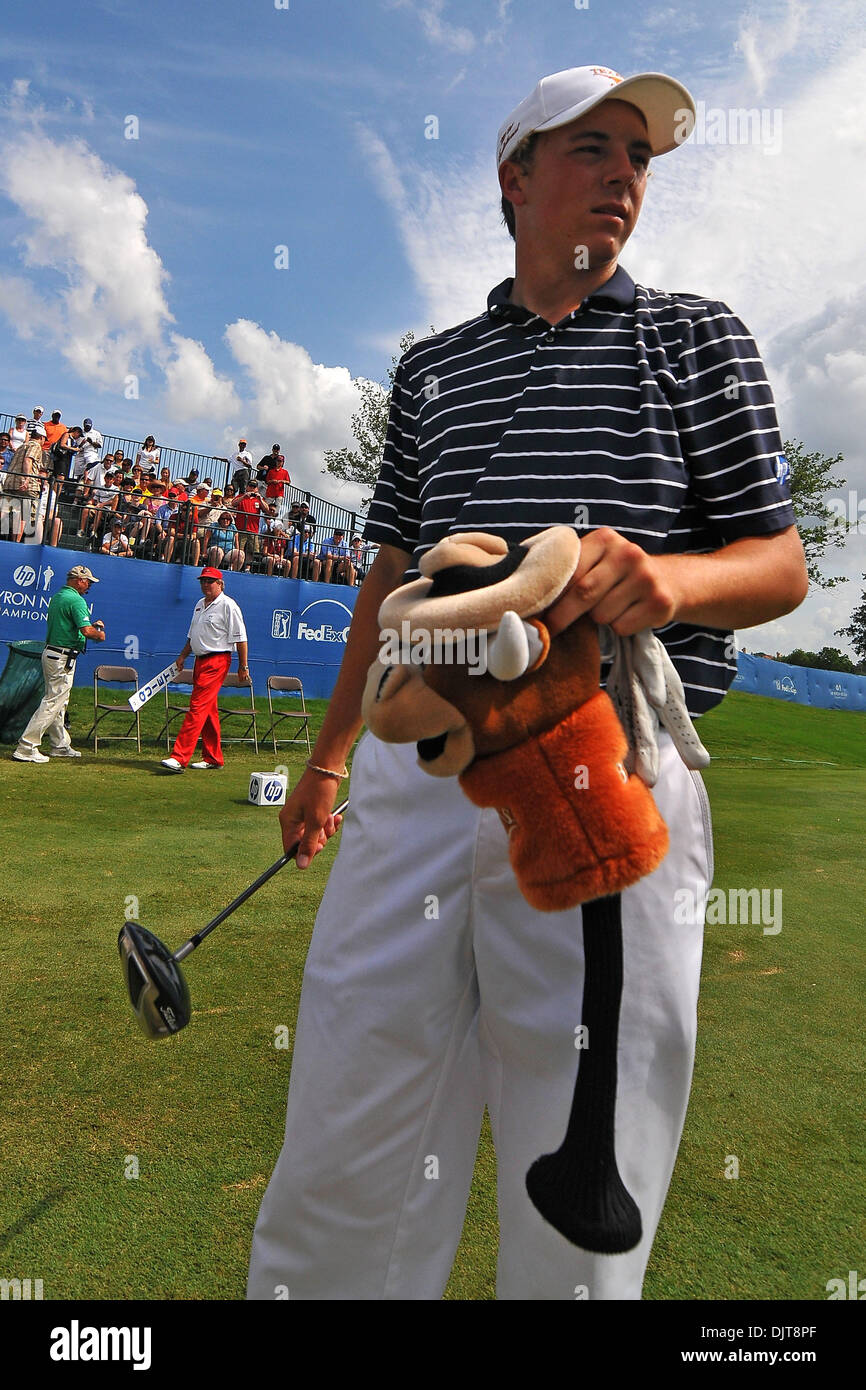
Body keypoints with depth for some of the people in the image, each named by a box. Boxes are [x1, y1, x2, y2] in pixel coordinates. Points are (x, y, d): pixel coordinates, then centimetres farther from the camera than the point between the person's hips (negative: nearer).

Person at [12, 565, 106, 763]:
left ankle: (60, 745, 26)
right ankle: (26, 748, -7)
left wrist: (92, 624, 17)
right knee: (53, 703, -7)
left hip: (50, 653, 10)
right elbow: (86, 631, -25)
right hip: (63, 657, -10)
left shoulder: (57, 596, 15)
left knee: (59, 702, 17)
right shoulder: (76, 600, -16)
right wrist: (99, 635, -4)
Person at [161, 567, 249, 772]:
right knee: (208, 710, 11)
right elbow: (192, 635, 26)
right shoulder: (200, 604, 18)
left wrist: (243, 666, -13)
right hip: (200, 661, 9)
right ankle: (213, 758, 19)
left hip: (217, 661, -9)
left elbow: (240, 638, -11)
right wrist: (183, 655, 15)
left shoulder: (228, 605, -8)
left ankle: (179, 758, -17)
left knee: (198, 708, -14)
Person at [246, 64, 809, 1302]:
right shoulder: (431, 365, 21)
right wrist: (329, 757, 23)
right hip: (415, 764, 3)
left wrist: (666, 576, -17)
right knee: (340, 1162, 8)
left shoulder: (695, 335, 13)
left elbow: (781, 567, 7)